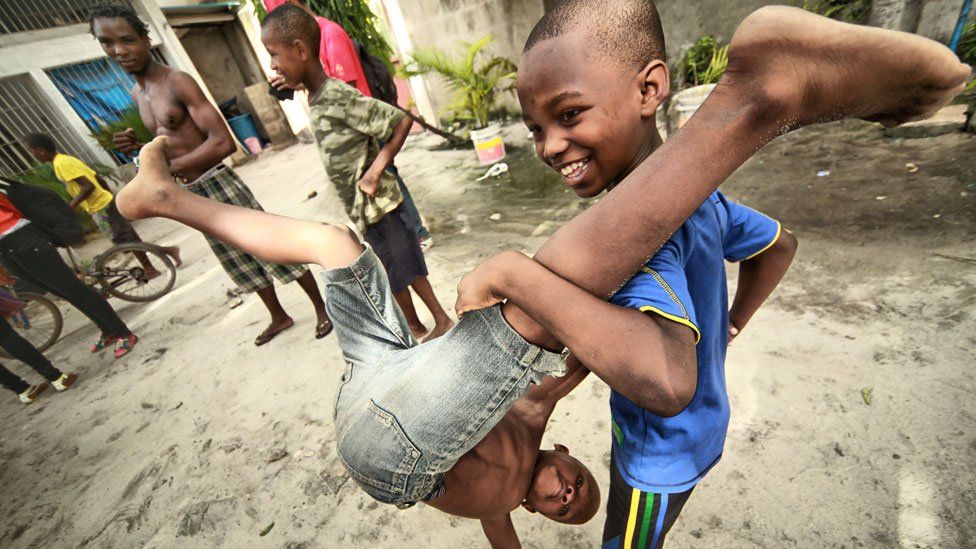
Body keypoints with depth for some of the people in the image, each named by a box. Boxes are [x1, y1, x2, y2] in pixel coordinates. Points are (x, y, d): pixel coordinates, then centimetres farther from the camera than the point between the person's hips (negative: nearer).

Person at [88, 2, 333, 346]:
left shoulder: (178, 82, -12)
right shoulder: (137, 94, 14)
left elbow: (223, 143, -22)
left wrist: (167, 169, -20)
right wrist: (137, 148, 3)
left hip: (220, 185, -9)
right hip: (193, 195, 9)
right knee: (243, 262, 16)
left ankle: (322, 308, 14)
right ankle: (279, 317, 33)